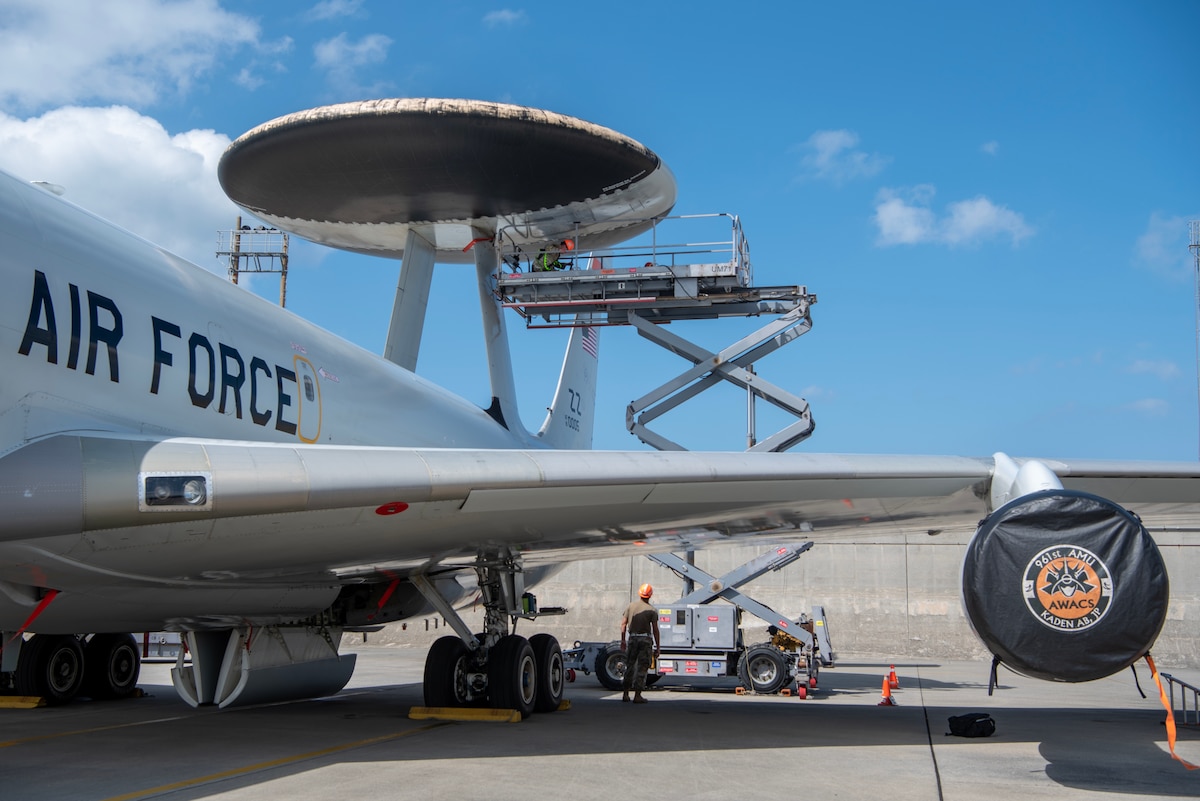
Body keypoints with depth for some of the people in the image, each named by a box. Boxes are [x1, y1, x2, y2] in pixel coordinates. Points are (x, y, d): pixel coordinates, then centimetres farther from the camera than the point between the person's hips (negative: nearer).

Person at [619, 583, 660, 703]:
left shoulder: (630, 606, 6)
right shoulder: (652, 610, -3)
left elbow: (623, 624, 2)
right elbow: (655, 630, -6)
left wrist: (622, 641, 7)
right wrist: (657, 647, -2)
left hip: (633, 639, 3)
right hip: (646, 639, -3)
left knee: (629, 666, 13)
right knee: (642, 668, 1)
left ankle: (625, 694, 15)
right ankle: (637, 695, -3)